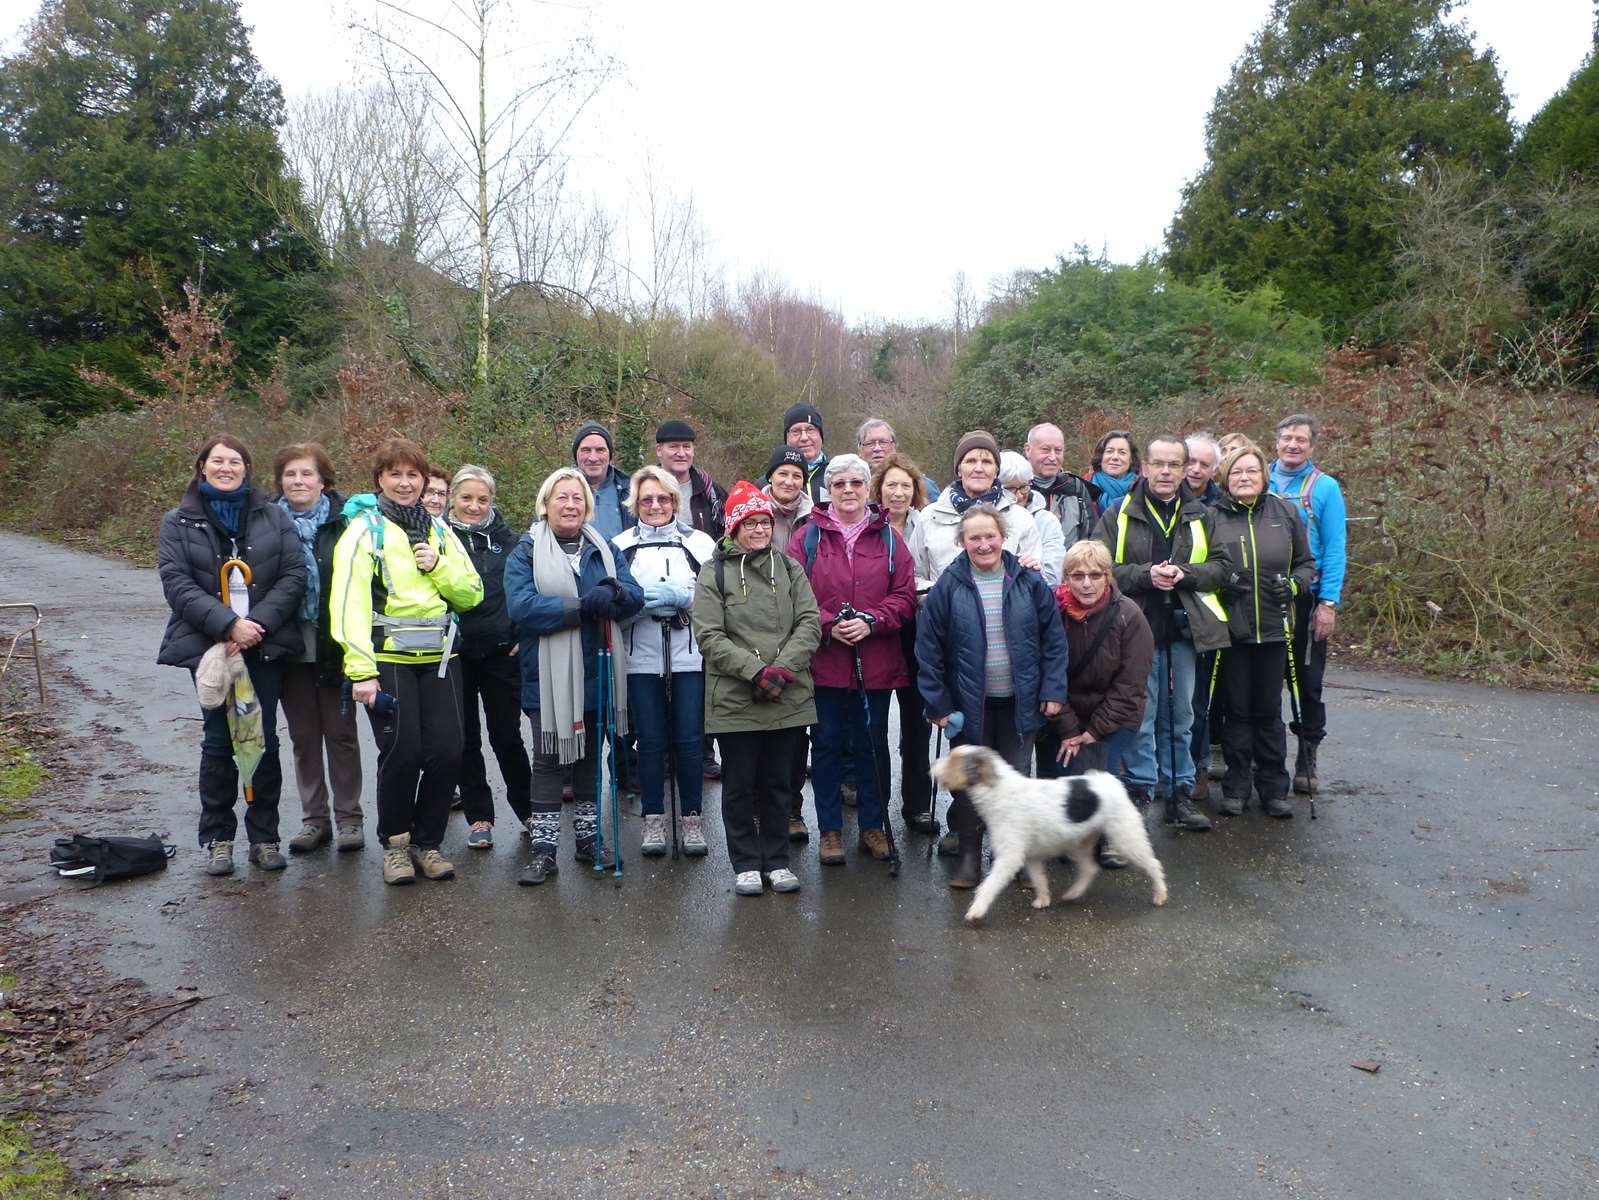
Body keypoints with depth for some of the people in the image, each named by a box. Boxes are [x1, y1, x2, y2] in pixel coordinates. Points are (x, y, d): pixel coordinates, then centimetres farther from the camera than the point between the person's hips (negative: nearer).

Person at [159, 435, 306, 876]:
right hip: (209, 648, -1)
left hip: (265, 645, 1)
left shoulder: (273, 516, 6)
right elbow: (176, 584, -6)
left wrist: (258, 623, -13)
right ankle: (217, 837, 16)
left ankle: (264, 836, 16)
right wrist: (227, 624, -17)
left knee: (265, 741, 4)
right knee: (218, 742, 2)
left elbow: (294, 575, -1)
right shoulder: (179, 522, 4)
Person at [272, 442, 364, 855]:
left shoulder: (344, 522, -6)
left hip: (333, 646, -2)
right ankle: (314, 818, 23)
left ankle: (349, 817, 18)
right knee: (303, 736, 12)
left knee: (341, 732, 7)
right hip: (290, 647, 3)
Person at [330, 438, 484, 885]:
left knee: (446, 752, -1)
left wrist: (437, 566, -6)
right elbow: (350, 601, -11)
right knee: (401, 753, -7)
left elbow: (471, 593, 14)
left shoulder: (439, 530, 15)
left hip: (439, 657, 4)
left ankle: (427, 842, 17)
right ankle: (394, 843, 16)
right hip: (388, 659, -4)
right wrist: (360, 670, -20)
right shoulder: (364, 529, -1)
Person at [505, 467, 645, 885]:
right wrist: (583, 606, -25)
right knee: (550, 761, 2)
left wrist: (615, 592, -25)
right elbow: (521, 606, -19)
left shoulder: (605, 549, 9)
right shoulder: (527, 551, -4)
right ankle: (542, 850, 9)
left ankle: (588, 837, 29)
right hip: (549, 676, -4)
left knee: (591, 757, 15)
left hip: (597, 673, 4)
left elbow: (635, 596, -1)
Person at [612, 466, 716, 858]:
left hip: (689, 655, 0)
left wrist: (681, 597, -14)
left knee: (689, 738, 1)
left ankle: (692, 819, 14)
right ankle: (653, 819, 17)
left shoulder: (699, 542, 7)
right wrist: (644, 603, -14)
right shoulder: (620, 545, 8)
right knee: (650, 740, 5)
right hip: (641, 657, 1)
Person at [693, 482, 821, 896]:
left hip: (788, 697, 3)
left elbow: (810, 623, 1)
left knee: (778, 781, 12)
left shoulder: (790, 568, 9)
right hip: (734, 699, -2)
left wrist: (783, 667, -13)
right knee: (740, 784, 6)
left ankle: (776, 860, 24)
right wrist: (756, 671, -17)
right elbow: (710, 636, -8)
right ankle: (746, 864, 19)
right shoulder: (714, 574, 0)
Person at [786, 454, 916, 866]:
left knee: (873, 745, 11)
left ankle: (872, 827, 25)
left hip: (876, 663, 2)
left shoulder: (888, 538, 6)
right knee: (828, 745, 7)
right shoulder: (807, 537, 1)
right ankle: (830, 830, 19)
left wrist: (871, 622, -14)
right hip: (824, 662, -1)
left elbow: (904, 596, 1)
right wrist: (828, 626, -17)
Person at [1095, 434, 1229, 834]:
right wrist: (1146, 575, -19)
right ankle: (1138, 791, 8)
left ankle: (1180, 794, 21)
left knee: (1180, 716, 11)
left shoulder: (1201, 517, 10)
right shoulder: (1119, 515, 1)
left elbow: (1219, 567, 5)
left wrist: (1183, 573, -13)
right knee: (1140, 716, -2)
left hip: (1184, 629, 3)